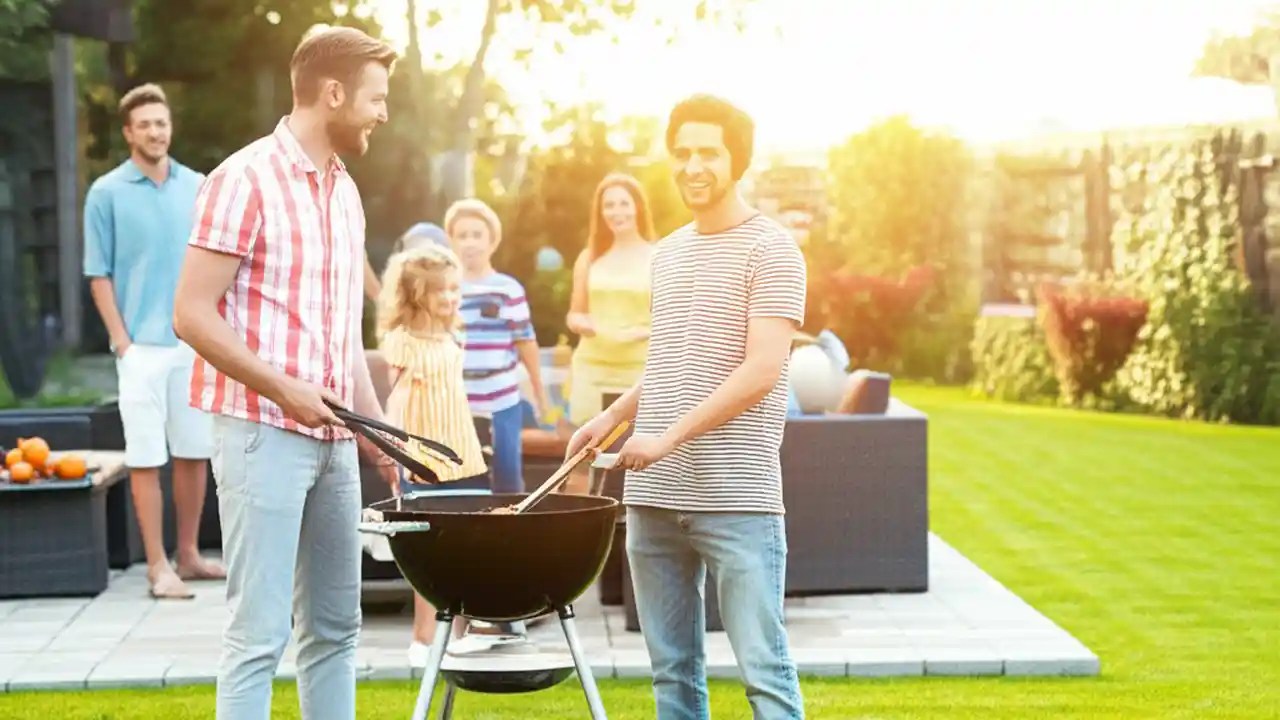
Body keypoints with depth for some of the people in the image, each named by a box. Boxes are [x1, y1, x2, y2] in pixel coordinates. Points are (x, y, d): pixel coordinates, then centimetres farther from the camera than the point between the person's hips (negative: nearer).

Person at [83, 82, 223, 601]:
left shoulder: (198, 188, 8)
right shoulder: (107, 193, -2)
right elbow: (99, 273, -2)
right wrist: (120, 338, -8)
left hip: (195, 342, 4)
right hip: (142, 345, -4)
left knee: (194, 451, 9)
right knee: (146, 457, -3)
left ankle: (188, 553, 20)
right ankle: (158, 566, 2)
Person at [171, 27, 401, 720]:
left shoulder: (344, 191, 15)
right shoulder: (246, 180, -10)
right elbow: (192, 314, -13)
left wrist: (374, 425, 14)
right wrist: (283, 389, -18)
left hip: (333, 438, 8)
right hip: (263, 433, -8)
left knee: (333, 626, 11)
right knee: (259, 632, -7)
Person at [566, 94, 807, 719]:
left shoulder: (770, 250, -5)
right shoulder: (667, 253, 17)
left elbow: (761, 372, -14)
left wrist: (669, 437, -17)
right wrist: (610, 419, 12)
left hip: (737, 499, -7)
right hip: (653, 497, 7)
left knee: (762, 668, -7)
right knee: (671, 669, 10)